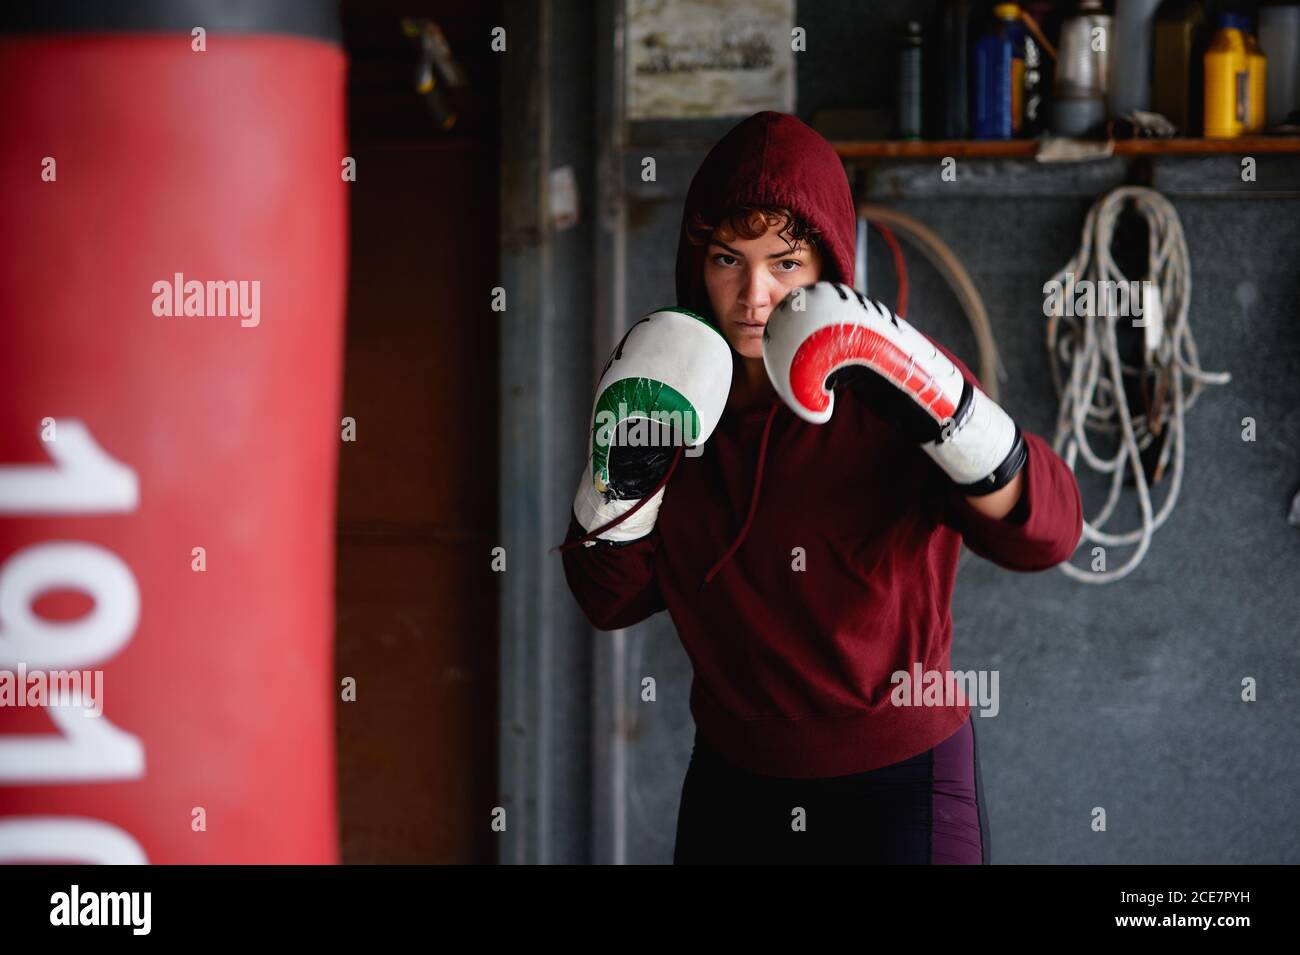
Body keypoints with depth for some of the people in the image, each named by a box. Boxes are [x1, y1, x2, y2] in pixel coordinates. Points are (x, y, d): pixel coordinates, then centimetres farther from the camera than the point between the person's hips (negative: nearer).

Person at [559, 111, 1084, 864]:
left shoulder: (880, 380, -13)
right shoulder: (675, 384, -1)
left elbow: (1045, 532, -26)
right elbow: (613, 598, 3)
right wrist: (622, 477, -14)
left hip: (896, 783, -4)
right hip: (732, 784, 4)